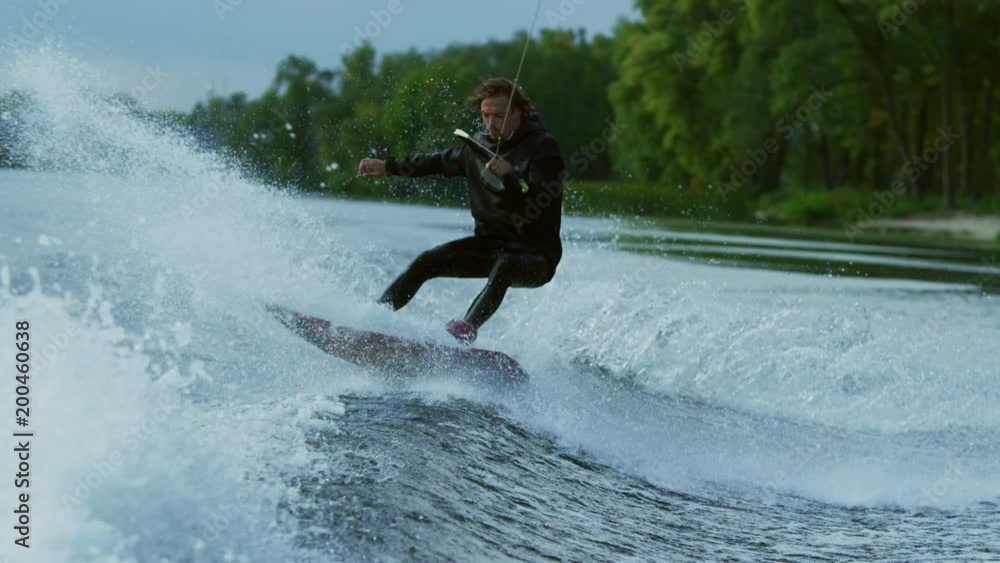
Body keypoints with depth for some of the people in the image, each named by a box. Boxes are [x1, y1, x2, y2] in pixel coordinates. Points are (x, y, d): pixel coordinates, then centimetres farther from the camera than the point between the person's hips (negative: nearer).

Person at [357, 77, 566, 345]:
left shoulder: (543, 147, -13)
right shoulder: (479, 144, 6)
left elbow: (540, 203, -26)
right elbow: (441, 162, 24)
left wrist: (509, 176, -41)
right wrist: (388, 167, 25)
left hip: (536, 254, -6)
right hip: (490, 242, 6)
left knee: (504, 267, -38)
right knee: (427, 262, -9)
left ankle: (468, 328, -57)